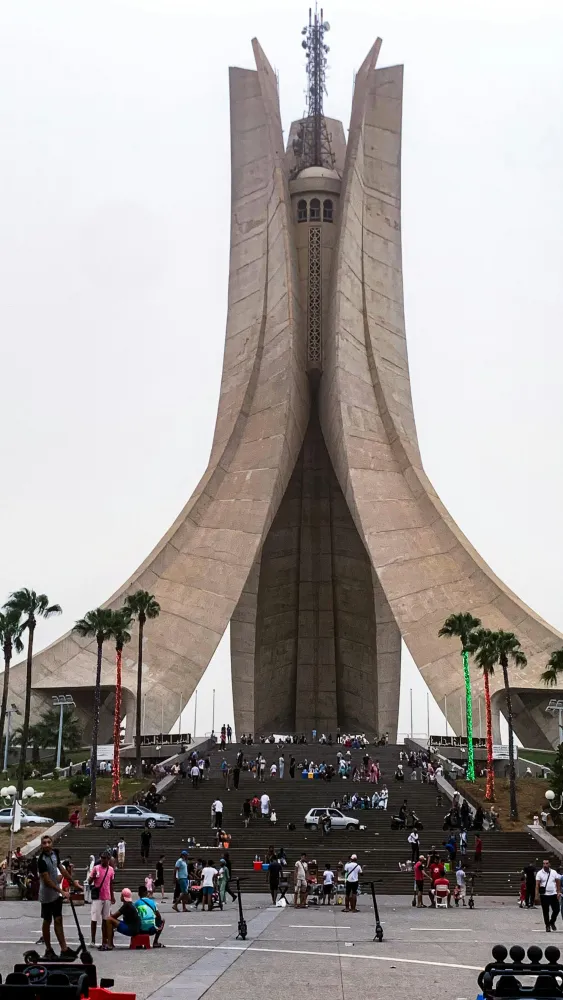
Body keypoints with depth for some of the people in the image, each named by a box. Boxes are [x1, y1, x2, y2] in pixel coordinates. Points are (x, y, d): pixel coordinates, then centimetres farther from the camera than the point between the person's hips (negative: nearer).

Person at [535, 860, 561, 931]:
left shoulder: (554, 872, 4)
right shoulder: (540, 873, -4)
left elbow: (558, 883, 7)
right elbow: (537, 885, -6)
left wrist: (559, 892, -2)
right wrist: (537, 895, -12)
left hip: (553, 894, 2)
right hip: (544, 895, -2)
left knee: (556, 910, 1)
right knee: (545, 911, 2)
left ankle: (552, 922, 26)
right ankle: (547, 926, 15)